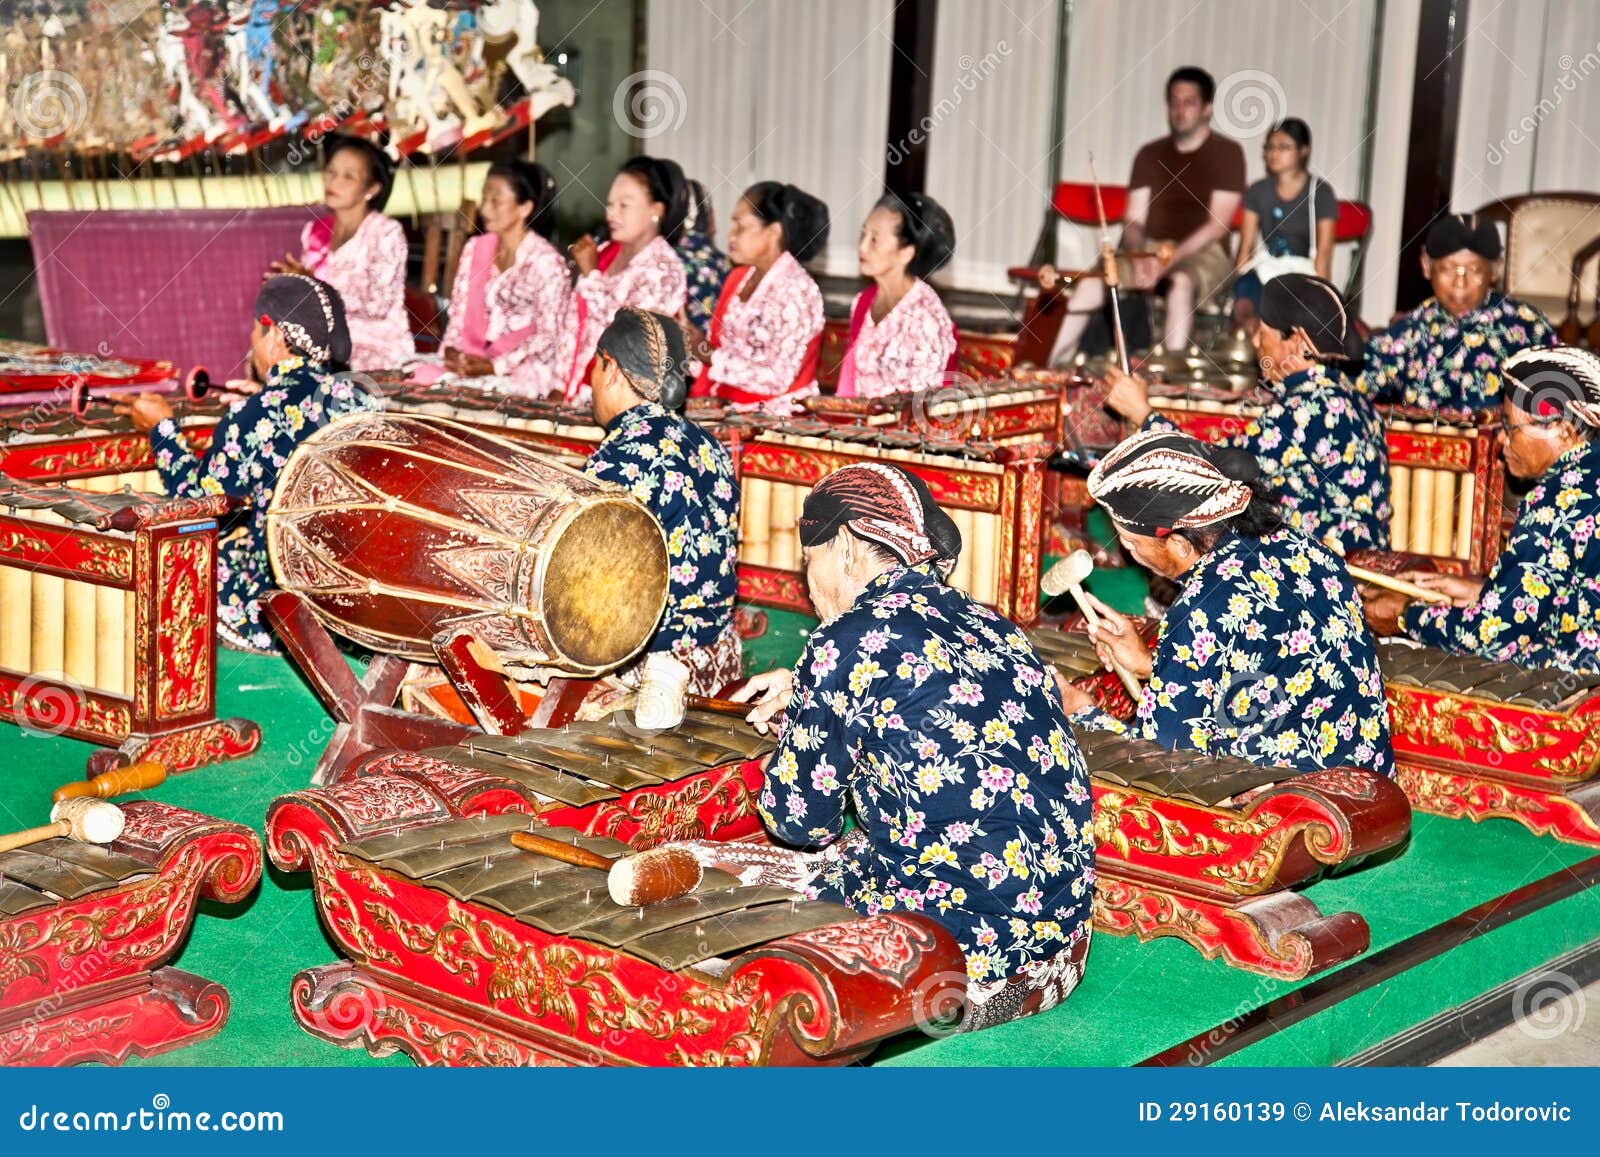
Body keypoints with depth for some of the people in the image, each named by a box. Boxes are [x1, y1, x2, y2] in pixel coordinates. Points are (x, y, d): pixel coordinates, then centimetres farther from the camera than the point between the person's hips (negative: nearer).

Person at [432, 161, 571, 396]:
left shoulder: (547, 262, -6)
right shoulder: (474, 249, 13)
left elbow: (548, 336, -9)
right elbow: (458, 311, 16)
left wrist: (495, 366, -15)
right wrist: (452, 349, -4)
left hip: (522, 374, -5)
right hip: (468, 360, 5)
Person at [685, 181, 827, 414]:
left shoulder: (796, 290, -11)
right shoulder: (738, 279, 13)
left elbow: (777, 379, -17)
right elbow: (717, 347, 13)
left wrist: (709, 355, -12)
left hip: (777, 414, -7)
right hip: (726, 407, 7)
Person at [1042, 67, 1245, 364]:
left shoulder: (1227, 153, -2)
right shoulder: (1150, 155, 12)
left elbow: (1217, 225, -10)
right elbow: (1133, 220, 7)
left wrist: (1171, 259, -21)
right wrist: (1138, 257, -16)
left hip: (1203, 253, -4)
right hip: (1149, 249, 4)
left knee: (1182, 281, -39)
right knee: (1092, 280, -21)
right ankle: (1056, 366, -24)